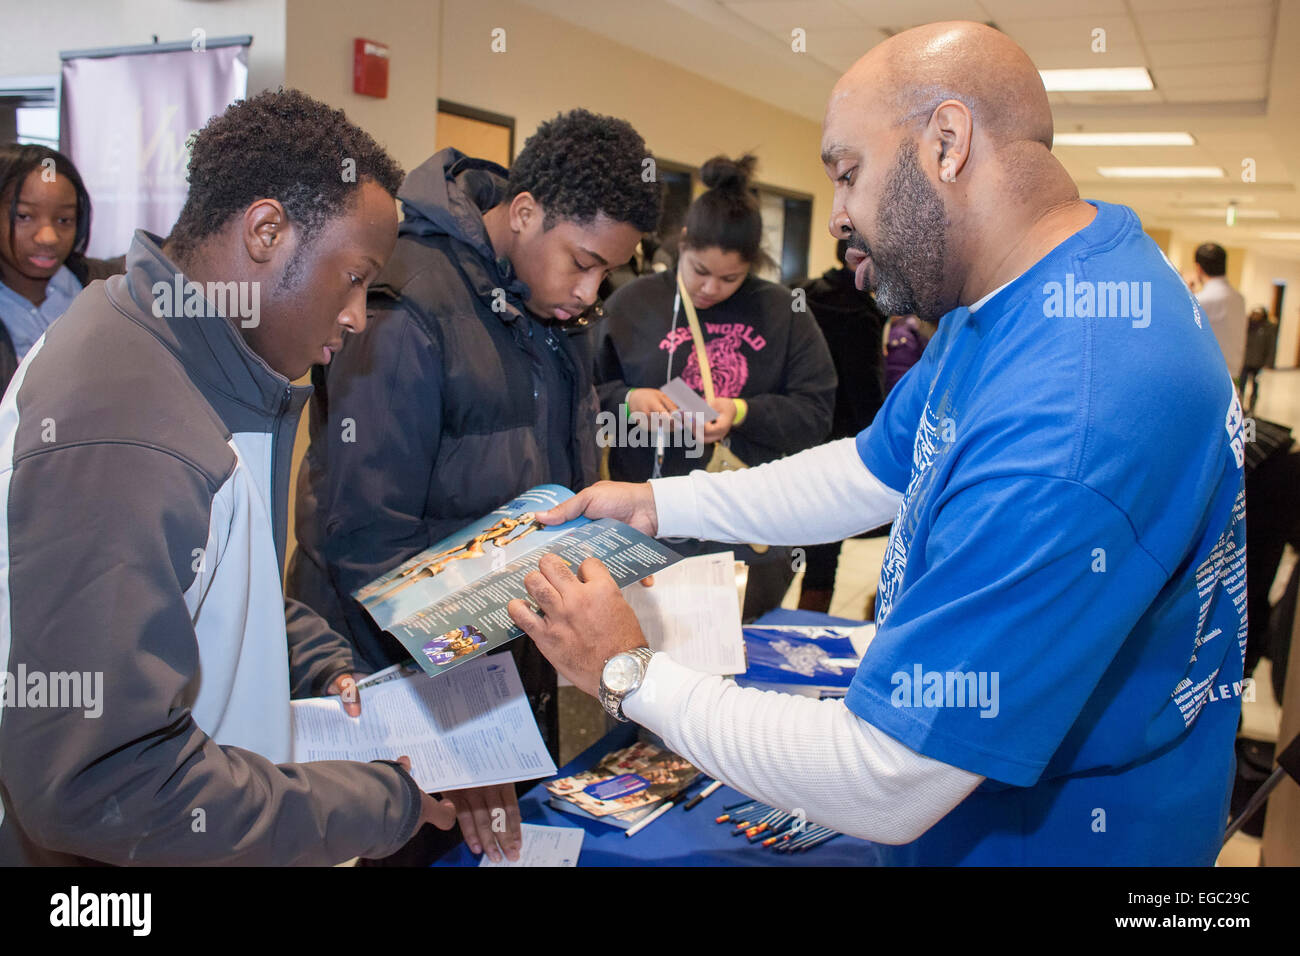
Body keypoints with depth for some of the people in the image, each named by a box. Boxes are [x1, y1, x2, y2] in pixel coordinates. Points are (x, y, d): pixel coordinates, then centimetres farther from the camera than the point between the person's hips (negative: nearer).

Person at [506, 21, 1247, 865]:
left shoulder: (1067, 429, -35)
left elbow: (881, 788, -30)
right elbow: (873, 473, 10)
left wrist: (629, 672, -18)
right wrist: (658, 504, 4)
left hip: (1044, 837, -8)